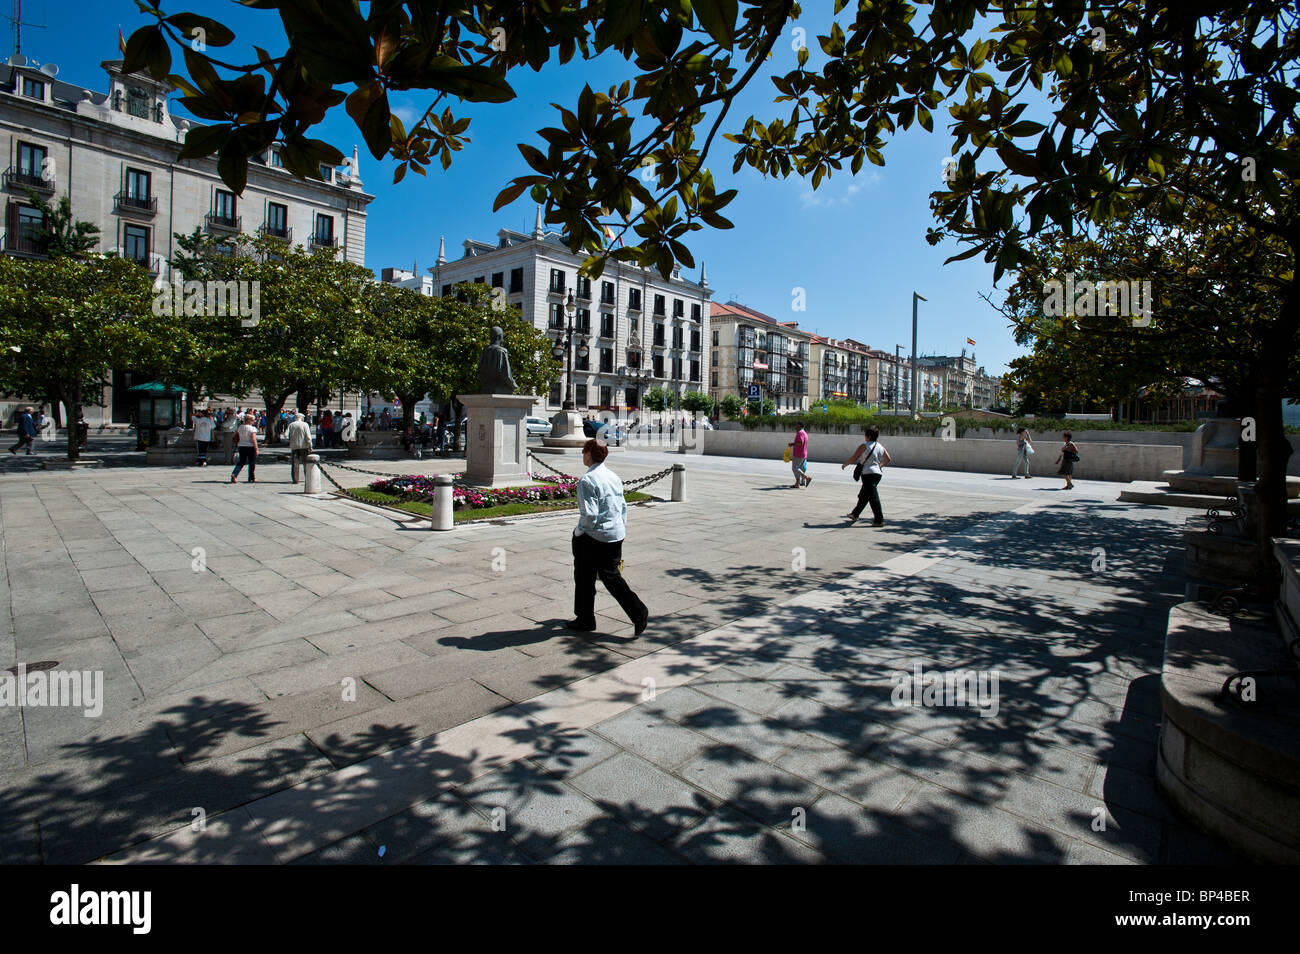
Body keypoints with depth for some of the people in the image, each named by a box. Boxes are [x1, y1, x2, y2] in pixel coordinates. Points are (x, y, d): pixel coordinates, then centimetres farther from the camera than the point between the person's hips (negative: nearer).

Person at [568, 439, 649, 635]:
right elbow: (623, 506, 15)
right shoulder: (614, 477, 8)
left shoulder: (587, 480, -17)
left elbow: (589, 514, -23)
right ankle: (638, 612, 2)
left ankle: (585, 620, 24)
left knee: (585, 579, 11)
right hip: (616, 536, 7)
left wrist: (578, 531, -8)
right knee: (612, 576, 14)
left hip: (593, 538, -7)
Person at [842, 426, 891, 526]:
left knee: (873, 497, -9)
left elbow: (853, 459, -7)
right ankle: (855, 514, 33)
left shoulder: (864, 446, -8)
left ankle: (879, 520, -12)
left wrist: (844, 464, 8)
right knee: (863, 495, 20)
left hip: (868, 473, -8)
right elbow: (888, 459, 14)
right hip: (878, 473, 8)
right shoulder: (880, 446, 11)